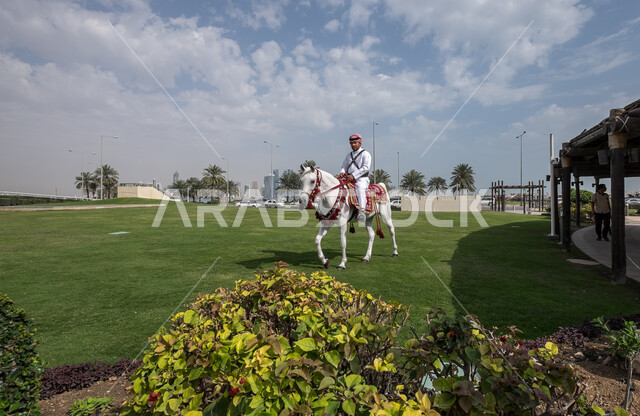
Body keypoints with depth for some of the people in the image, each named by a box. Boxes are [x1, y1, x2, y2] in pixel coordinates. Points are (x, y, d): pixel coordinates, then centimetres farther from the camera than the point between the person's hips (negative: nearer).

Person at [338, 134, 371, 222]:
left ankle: (362, 211, -46)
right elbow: (344, 166, 22)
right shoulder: (349, 155, 22)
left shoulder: (365, 154, 2)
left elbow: (366, 167, -10)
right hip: (348, 179, 6)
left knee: (360, 189, -35)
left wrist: (353, 175, -20)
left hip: (361, 179, -6)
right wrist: (342, 172, -4)